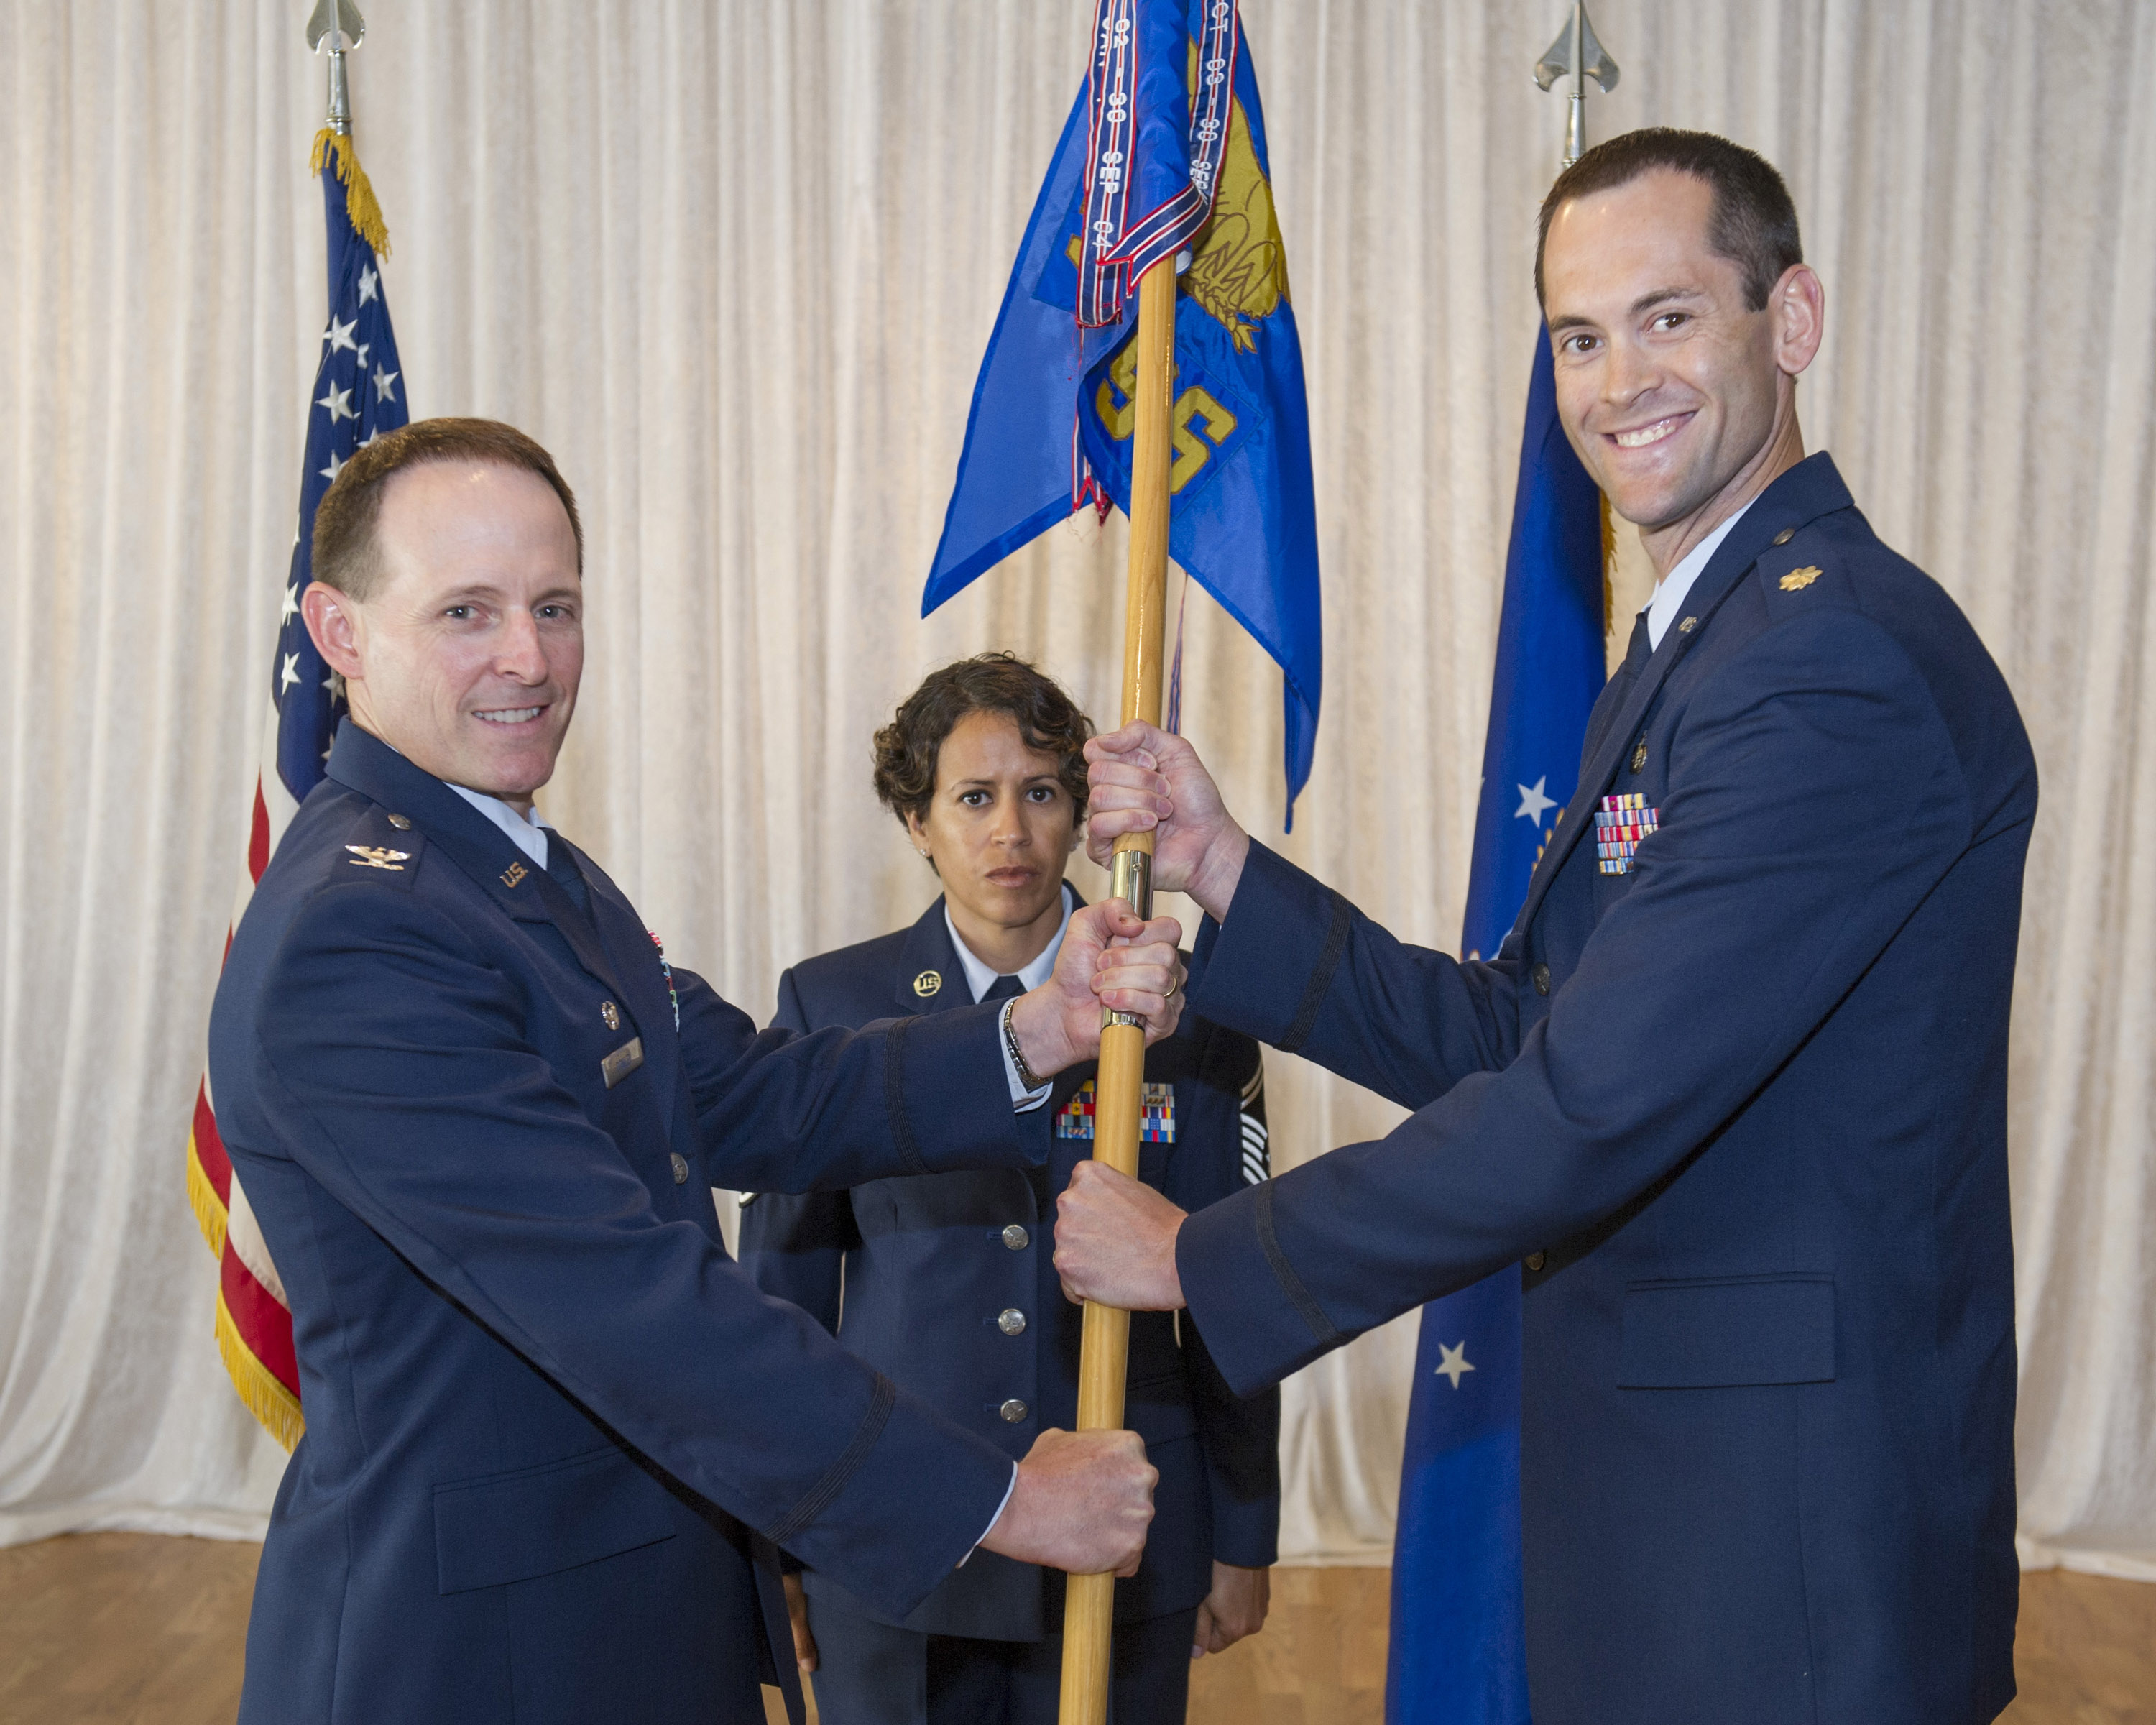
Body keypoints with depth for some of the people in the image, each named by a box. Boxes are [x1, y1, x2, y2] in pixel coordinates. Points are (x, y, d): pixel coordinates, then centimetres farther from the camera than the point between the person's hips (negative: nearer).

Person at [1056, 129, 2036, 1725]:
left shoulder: (1839, 654, -21)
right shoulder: (1691, 651, 12)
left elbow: (1595, 1103, -26)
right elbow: (1516, 1039, 9)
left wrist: (1198, 1256, -16)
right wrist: (1222, 868, 0)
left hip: (1791, 1538, -9)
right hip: (1660, 1478, 9)